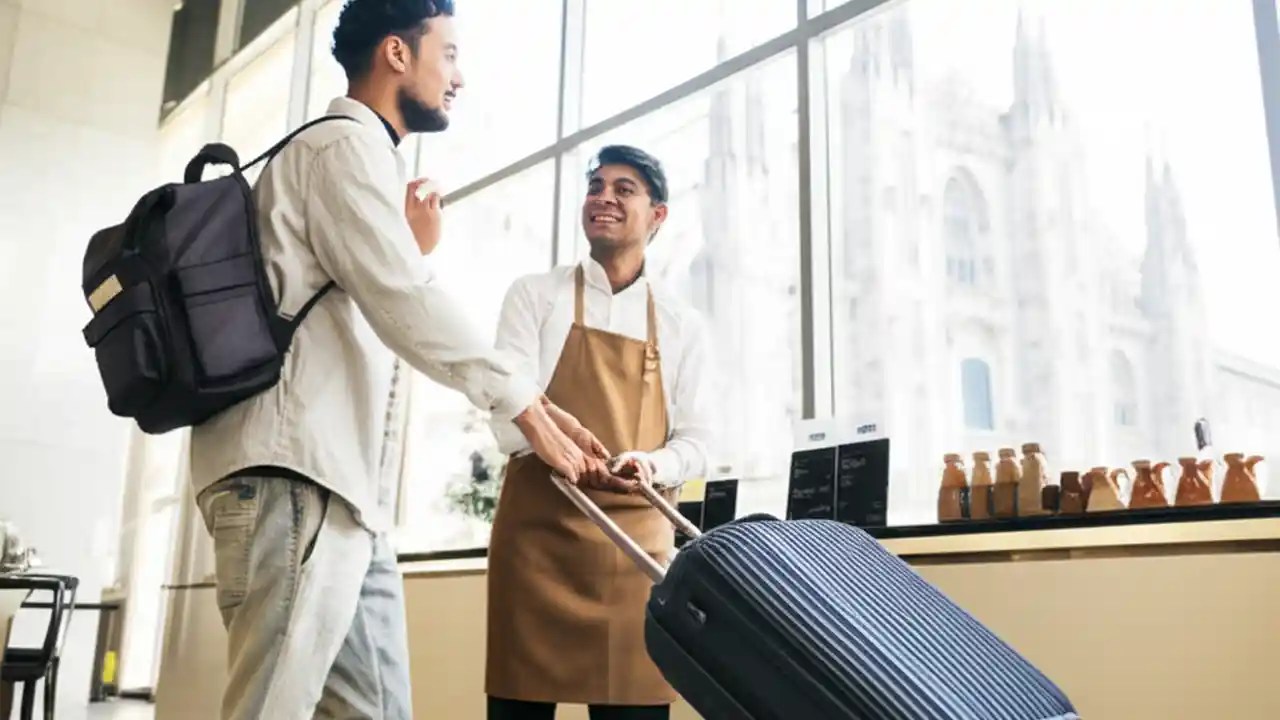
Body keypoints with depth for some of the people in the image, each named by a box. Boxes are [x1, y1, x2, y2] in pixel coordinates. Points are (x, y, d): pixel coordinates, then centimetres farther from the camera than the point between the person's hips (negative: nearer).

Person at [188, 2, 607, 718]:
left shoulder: (362, 156, 30)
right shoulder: (346, 145, -2)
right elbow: (404, 301, -15)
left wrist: (413, 254, 23)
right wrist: (523, 400, -13)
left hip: (343, 492, 10)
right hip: (297, 479, -10)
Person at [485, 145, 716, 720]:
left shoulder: (681, 325, 12)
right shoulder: (535, 296, 7)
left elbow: (695, 442, 9)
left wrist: (653, 466, -13)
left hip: (637, 539, 2)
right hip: (538, 531, -1)